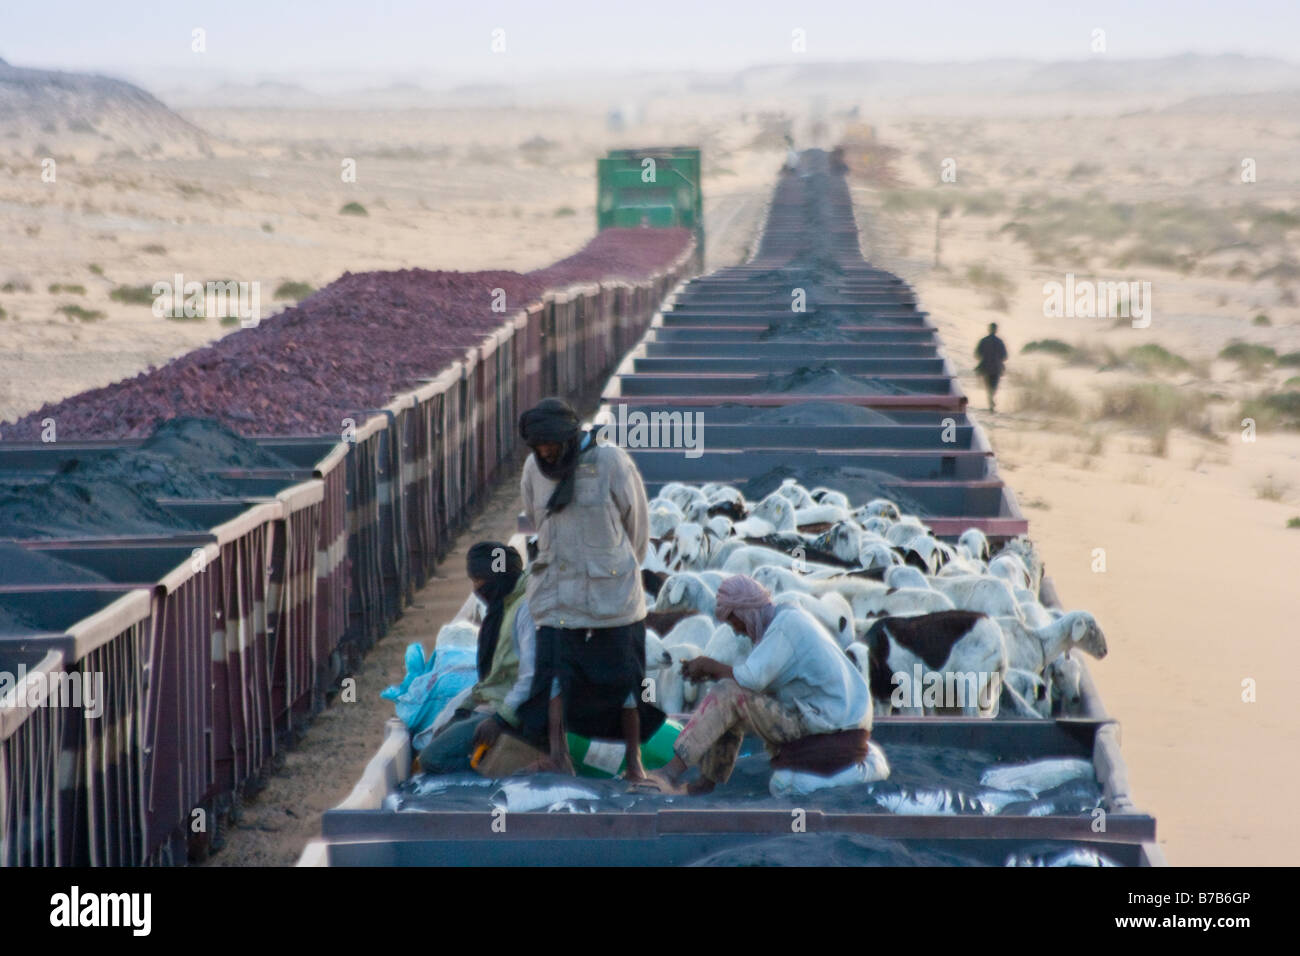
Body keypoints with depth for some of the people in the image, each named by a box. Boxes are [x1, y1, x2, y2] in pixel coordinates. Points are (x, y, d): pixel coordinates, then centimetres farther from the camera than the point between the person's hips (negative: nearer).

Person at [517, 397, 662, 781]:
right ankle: (558, 754, -12)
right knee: (555, 669, -9)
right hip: (557, 590, 3)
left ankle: (634, 761, 12)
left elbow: (637, 522, 0)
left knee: (621, 678, 3)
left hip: (610, 593, -3)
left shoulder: (611, 462, -11)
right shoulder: (534, 469, 1)